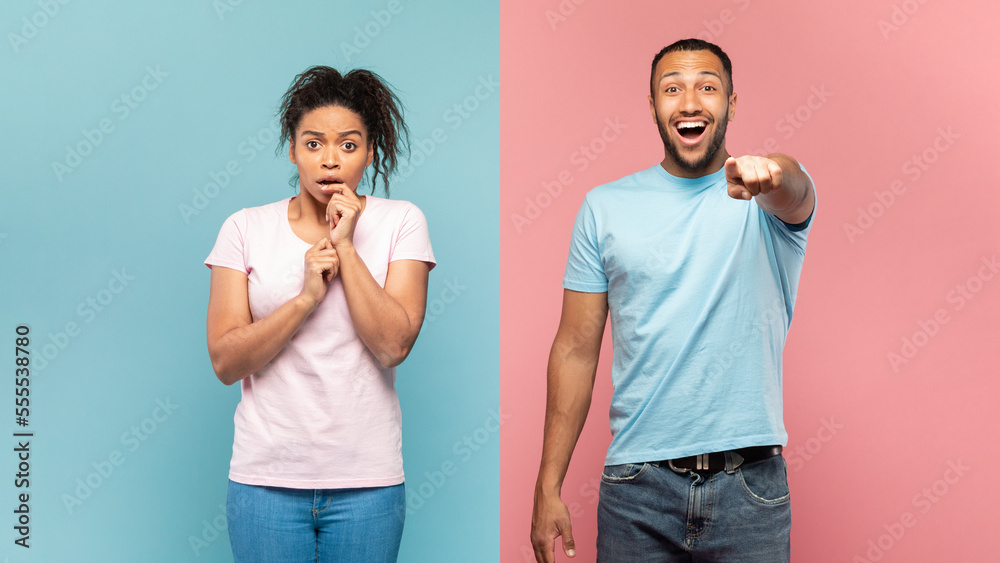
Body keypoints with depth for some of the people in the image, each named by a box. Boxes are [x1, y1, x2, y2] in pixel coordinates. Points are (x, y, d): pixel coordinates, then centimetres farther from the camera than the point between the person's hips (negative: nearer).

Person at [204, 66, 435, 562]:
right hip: (266, 478, 0)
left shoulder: (400, 223, 0)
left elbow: (393, 345, -11)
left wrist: (345, 245, -12)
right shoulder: (245, 229, 1)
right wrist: (307, 295, -15)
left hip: (367, 480, 0)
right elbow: (225, 362, -5)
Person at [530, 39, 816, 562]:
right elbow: (575, 351, 5)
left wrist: (766, 171, -49)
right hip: (636, 485, 1)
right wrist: (547, 487, 2)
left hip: (749, 485, -1)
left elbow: (793, 191, -25)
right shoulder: (606, 207, 4)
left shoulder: (768, 200, 1)